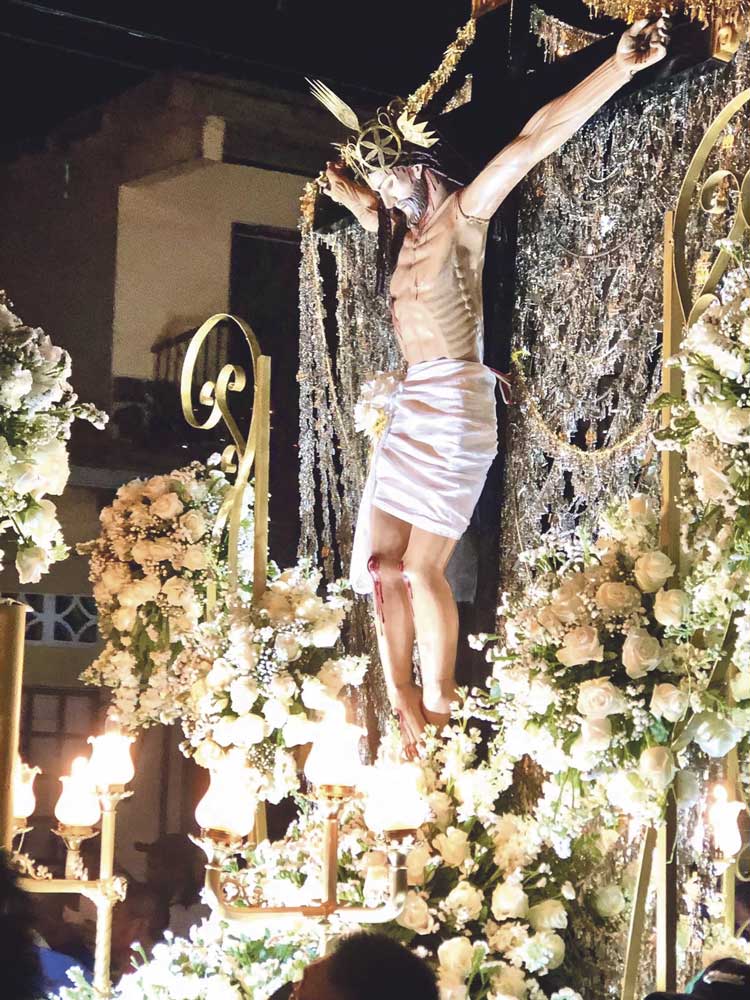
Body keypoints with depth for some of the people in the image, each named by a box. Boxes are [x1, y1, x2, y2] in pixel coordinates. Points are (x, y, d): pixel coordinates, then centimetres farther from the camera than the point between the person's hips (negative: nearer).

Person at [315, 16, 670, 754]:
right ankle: (403, 708, 5)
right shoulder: (405, 228, 16)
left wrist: (621, 66, -27)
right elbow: (370, 210, 45)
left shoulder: (463, 212, -6)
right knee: (381, 561, 2)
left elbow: (536, 139, -19)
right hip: (411, 405, 8)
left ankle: (439, 715, -2)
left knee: (423, 567, -9)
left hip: (454, 405, -8)